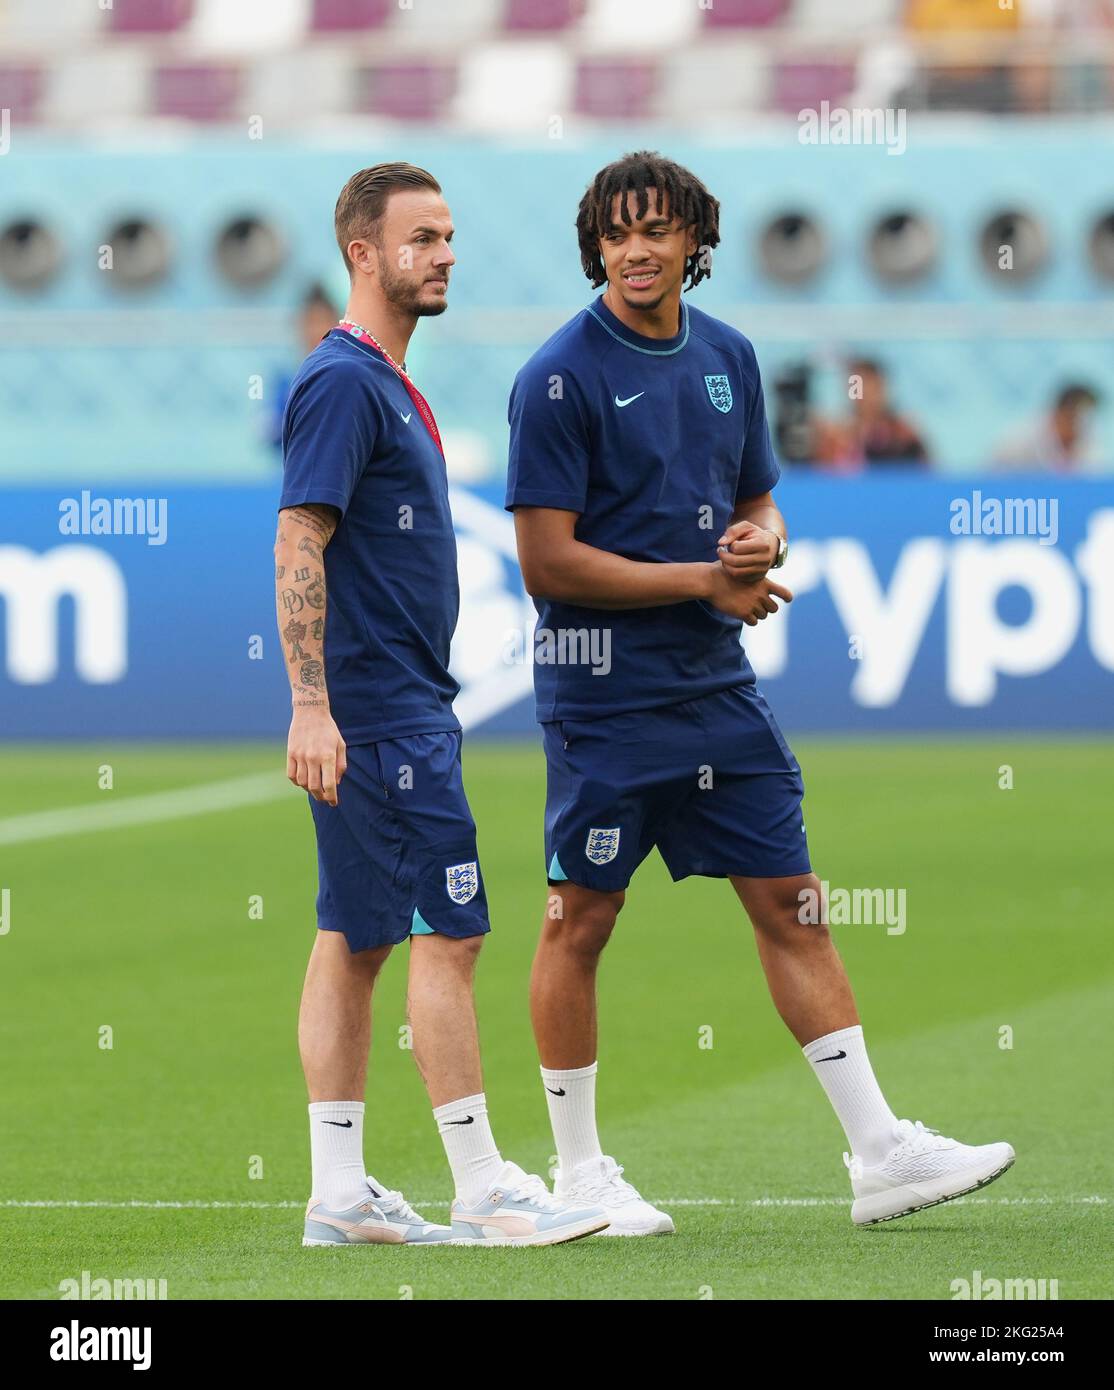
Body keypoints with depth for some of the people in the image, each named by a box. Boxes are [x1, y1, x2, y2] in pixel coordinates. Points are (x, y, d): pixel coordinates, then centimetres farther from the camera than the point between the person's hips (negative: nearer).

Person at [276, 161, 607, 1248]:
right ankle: (482, 1190, -6)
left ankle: (339, 1193, 10)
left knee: (354, 941, 8)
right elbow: (297, 547, -19)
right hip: (377, 715, -10)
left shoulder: (385, 383, 17)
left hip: (407, 706, 10)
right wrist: (312, 707, -24)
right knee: (446, 933, -9)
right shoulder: (341, 383, -13)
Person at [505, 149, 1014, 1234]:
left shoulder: (726, 358, 10)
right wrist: (707, 580, -12)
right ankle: (578, 1174, 13)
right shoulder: (562, 378, -10)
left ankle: (880, 1152, 6)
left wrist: (763, 543, -5)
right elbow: (549, 561, -14)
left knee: (791, 902, 5)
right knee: (581, 919, 2)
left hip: (716, 682, 6)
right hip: (604, 687, -6)